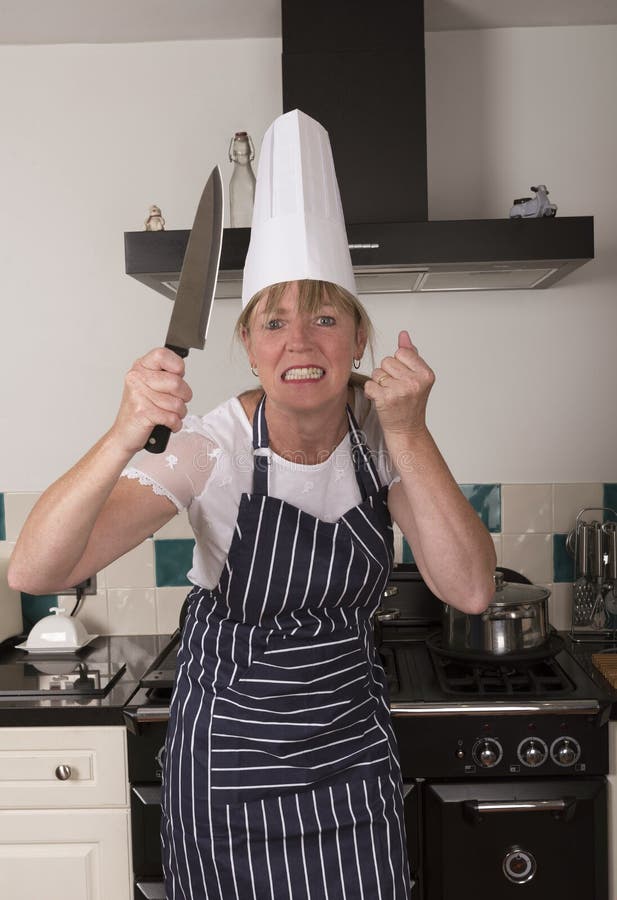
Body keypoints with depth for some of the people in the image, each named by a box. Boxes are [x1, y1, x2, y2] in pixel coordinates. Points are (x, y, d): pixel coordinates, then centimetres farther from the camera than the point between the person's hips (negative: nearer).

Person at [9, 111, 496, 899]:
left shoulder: (380, 431, -11)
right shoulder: (212, 449, -21)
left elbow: (470, 590, -19)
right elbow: (33, 572, -29)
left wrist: (409, 435, -28)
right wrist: (126, 435, -44)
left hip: (352, 755, 3)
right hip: (227, 763, -2)